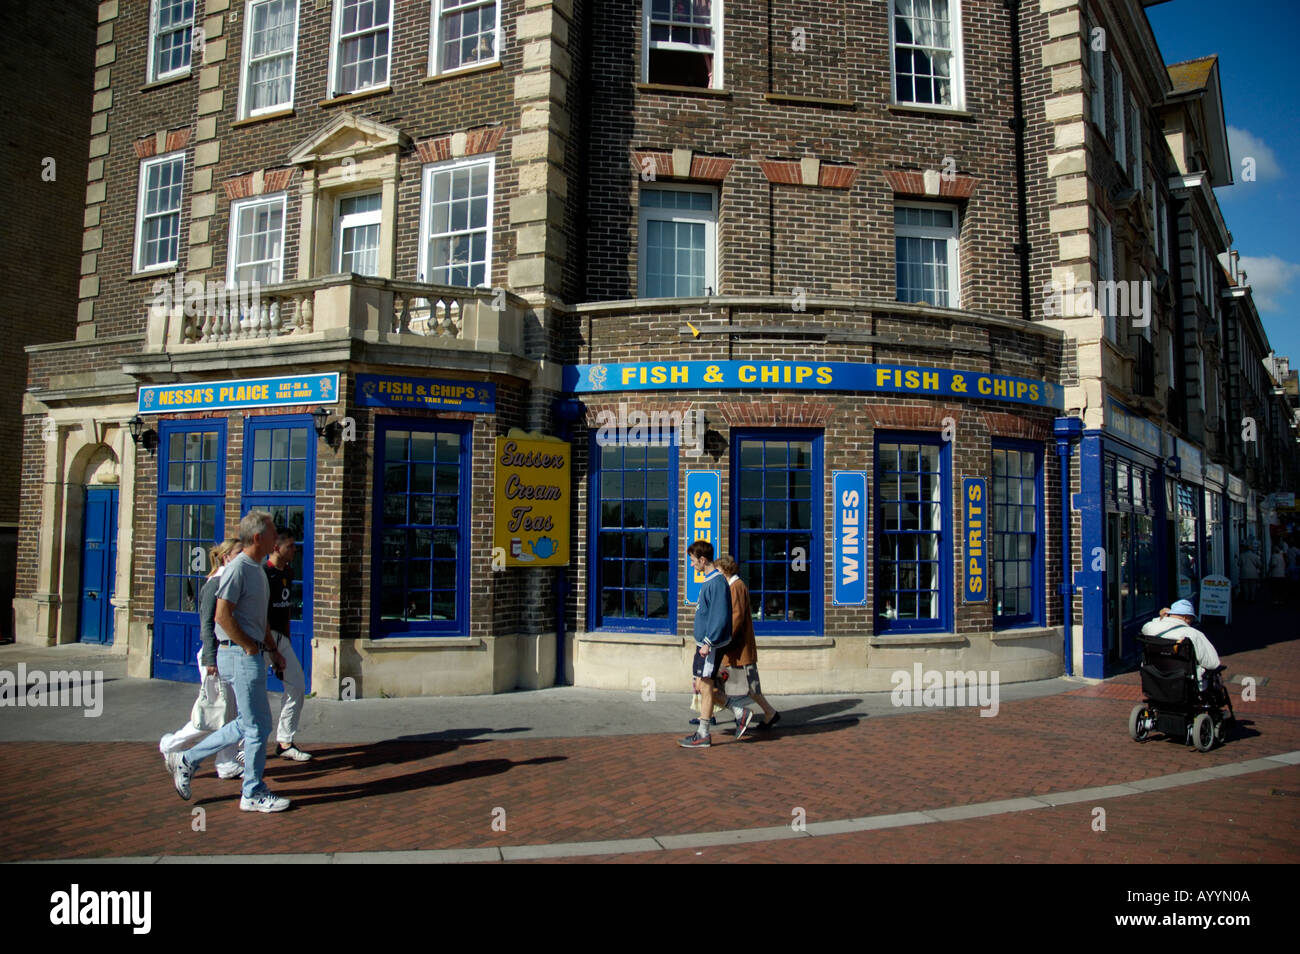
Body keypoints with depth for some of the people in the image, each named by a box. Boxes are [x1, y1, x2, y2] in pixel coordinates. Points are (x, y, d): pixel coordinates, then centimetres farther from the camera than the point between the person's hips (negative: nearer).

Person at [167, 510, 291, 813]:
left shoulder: (257, 569, 16)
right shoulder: (238, 568, -15)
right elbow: (222, 615, -21)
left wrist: (272, 650, 18)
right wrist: (250, 647, -15)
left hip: (252, 654, 10)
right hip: (239, 655, -10)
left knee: (248, 724, 17)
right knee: (258, 726, -1)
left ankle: (187, 760, 26)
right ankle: (254, 794, 11)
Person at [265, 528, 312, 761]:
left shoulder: (287, 574, 14)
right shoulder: (264, 573, -13)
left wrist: (287, 640, 17)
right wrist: (271, 645, -21)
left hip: (280, 637, 9)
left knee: (297, 686, 7)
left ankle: (285, 742, 16)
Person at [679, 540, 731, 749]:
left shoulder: (717, 582, -17)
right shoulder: (709, 580, 14)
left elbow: (720, 616, -22)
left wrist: (708, 642, -22)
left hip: (711, 645, -10)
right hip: (704, 643, 10)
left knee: (705, 687, -3)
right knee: (701, 686, 13)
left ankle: (703, 736, 5)